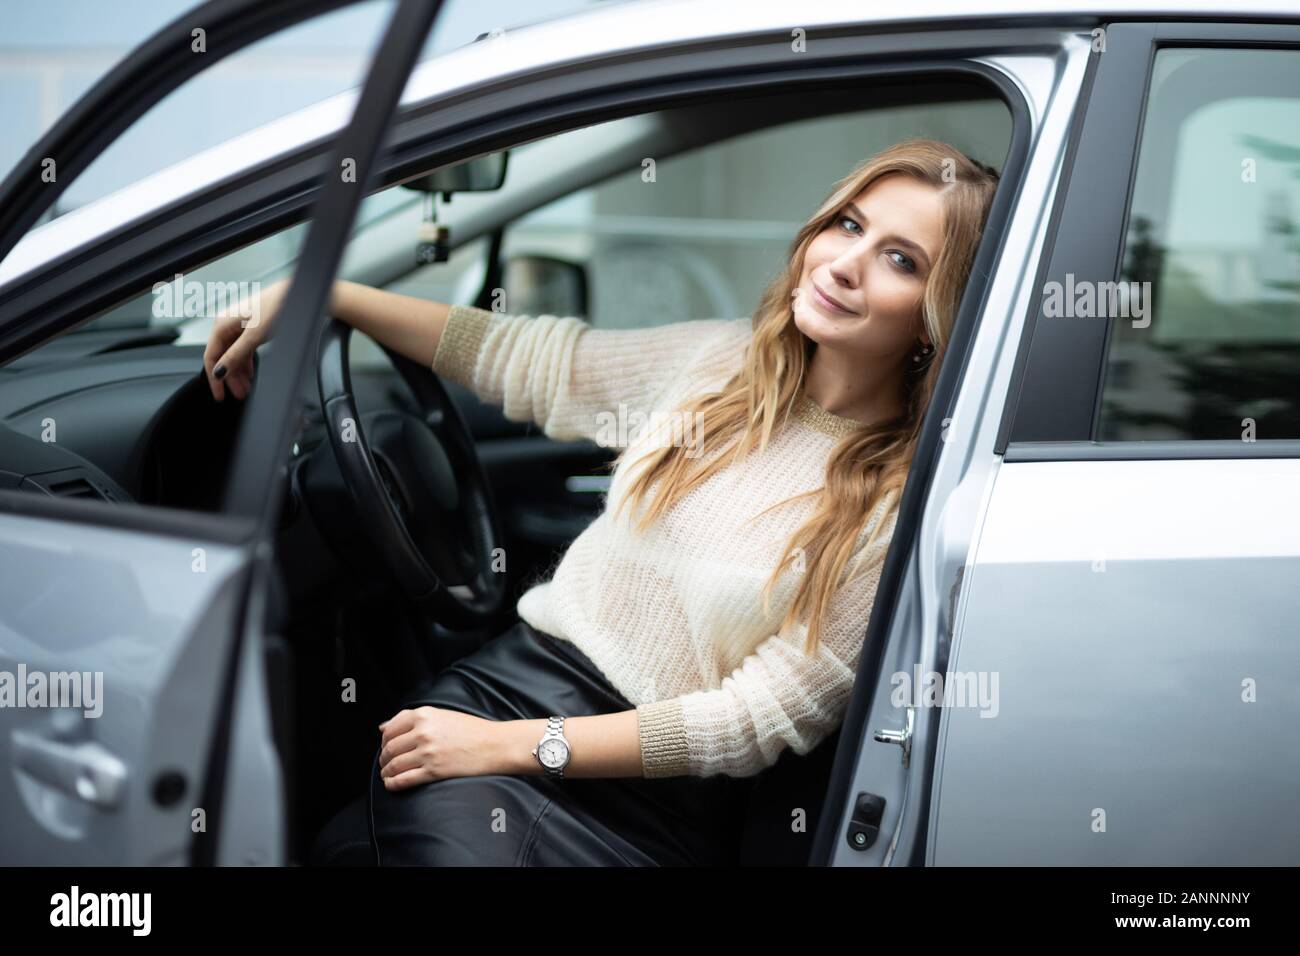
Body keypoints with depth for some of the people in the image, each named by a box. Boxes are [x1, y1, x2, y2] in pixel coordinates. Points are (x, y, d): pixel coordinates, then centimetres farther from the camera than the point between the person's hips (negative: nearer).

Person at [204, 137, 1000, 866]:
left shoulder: (905, 507, -9)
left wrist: (516, 747, -15)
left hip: (653, 801, -3)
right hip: (513, 678, 3)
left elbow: (754, 722, -11)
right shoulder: (724, 359, 6)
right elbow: (524, 359, 15)